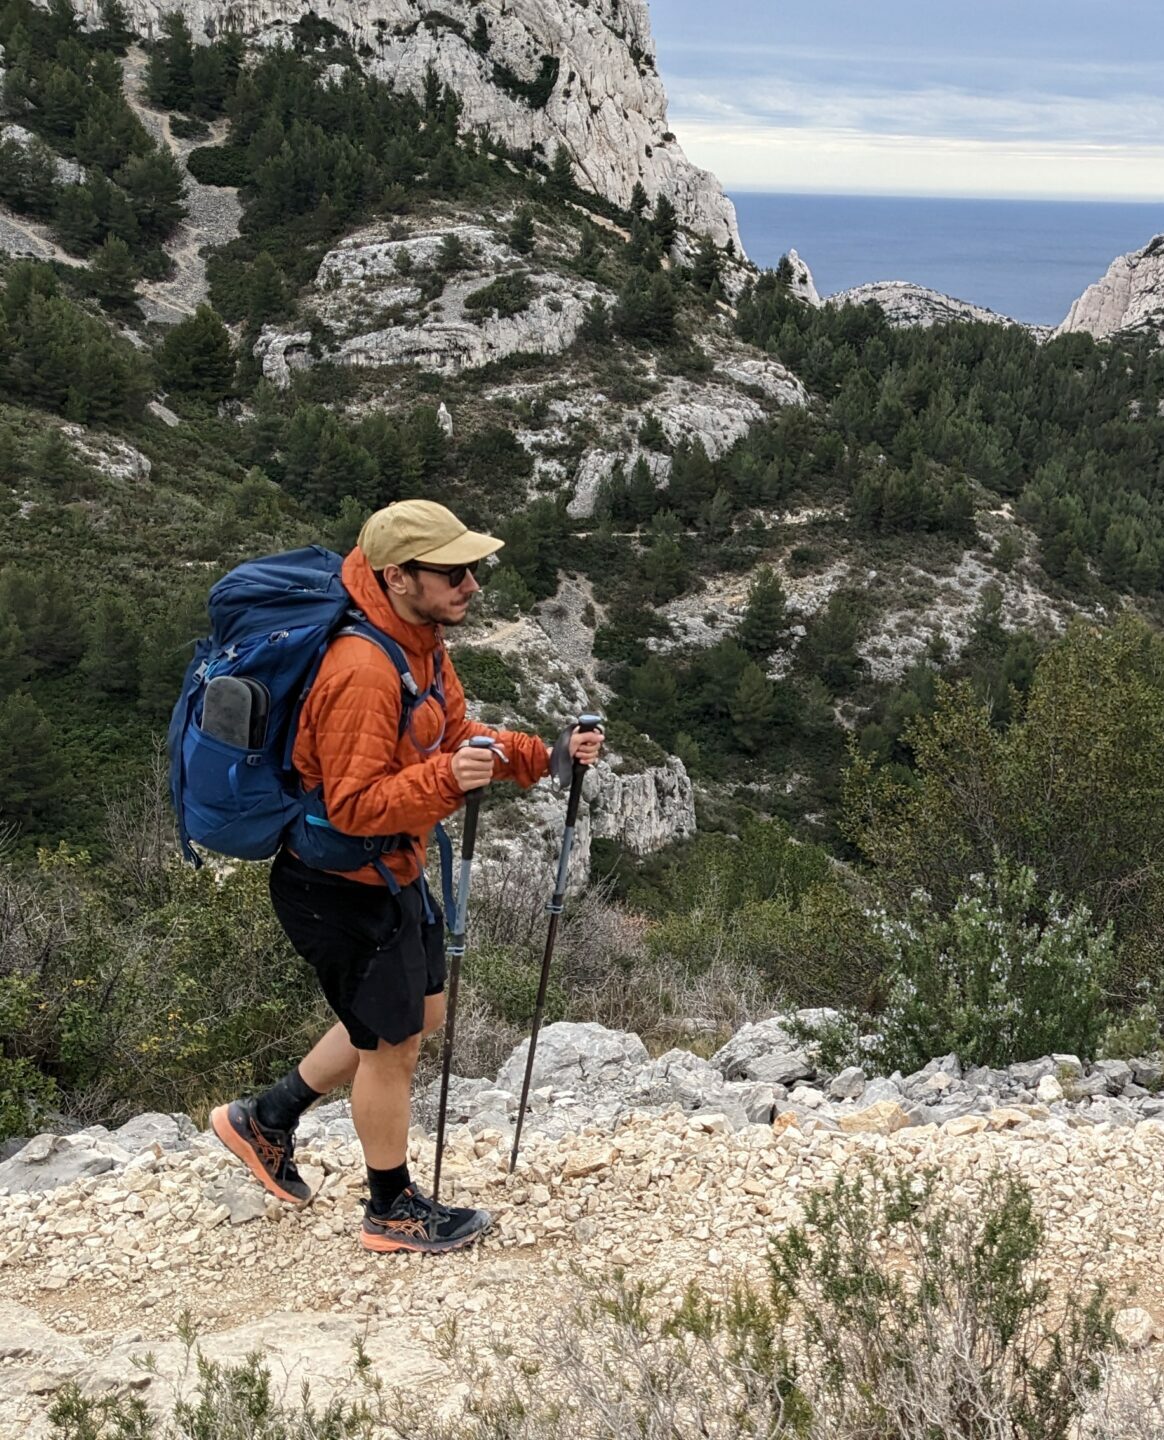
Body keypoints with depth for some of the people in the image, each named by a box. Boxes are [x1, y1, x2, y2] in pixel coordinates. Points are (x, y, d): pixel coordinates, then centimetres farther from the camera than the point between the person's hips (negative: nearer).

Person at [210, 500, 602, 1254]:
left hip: (391, 873, 10)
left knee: (417, 1016, 23)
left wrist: (542, 755, -4)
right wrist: (446, 780, -42)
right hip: (344, 891, -10)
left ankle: (267, 1120, 35)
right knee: (393, 1044, 7)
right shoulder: (362, 671, -31)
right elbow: (355, 805, -29)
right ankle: (394, 1210, 29)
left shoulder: (421, 639, 1)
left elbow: (455, 735, 9)